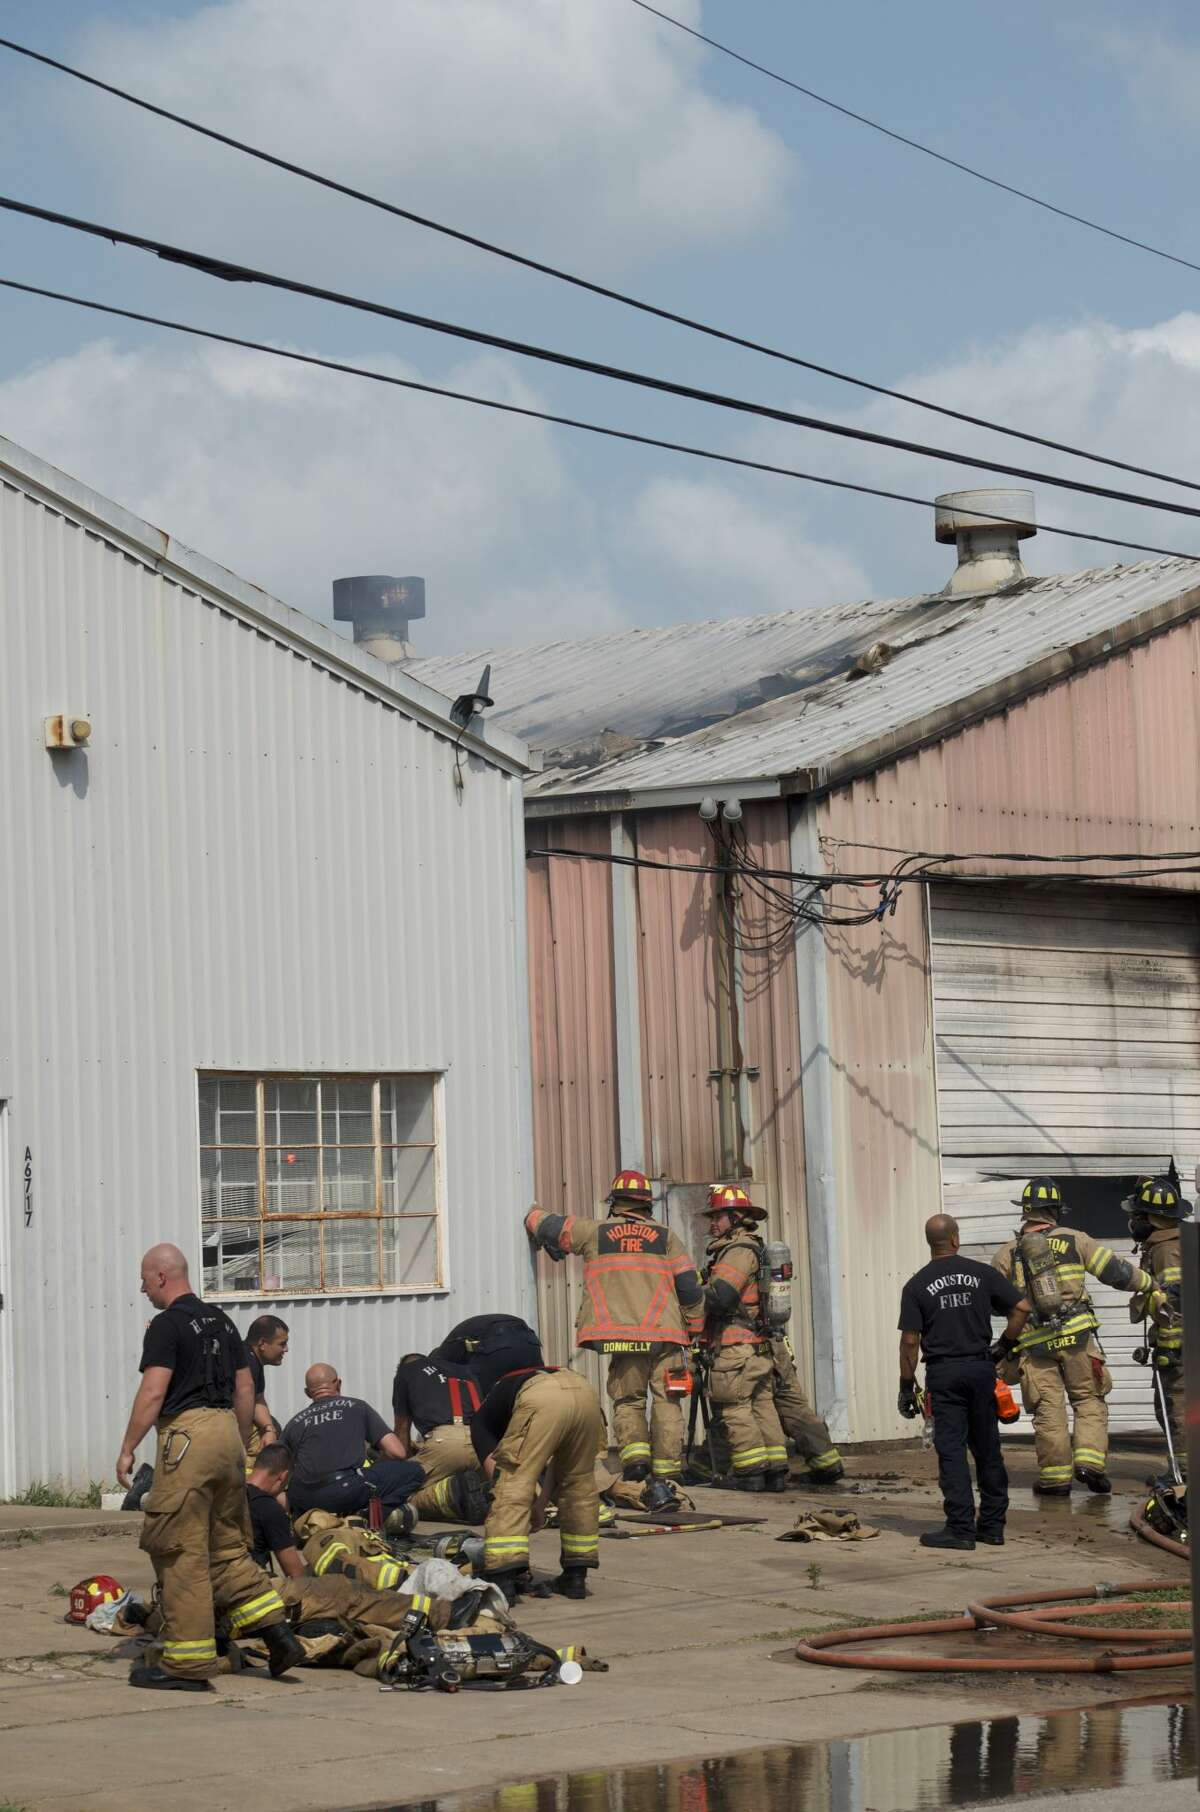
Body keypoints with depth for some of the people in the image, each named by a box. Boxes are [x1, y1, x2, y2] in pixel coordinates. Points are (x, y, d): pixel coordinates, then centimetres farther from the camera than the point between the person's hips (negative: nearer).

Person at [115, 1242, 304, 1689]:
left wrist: (127, 1448, -10)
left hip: (187, 1434, -8)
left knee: (181, 1551, -4)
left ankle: (187, 1663, -3)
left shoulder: (167, 1325, -7)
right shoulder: (221, 1321, 17)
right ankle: (277, 1632, 5)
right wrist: (241, 1449, 26)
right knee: (227, 1546, 15)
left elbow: (153, 1392, -15)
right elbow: (245, 1389, 19)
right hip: (226, 1430, 8)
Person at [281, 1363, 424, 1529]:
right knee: (413, 1472, 12)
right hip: (348, 1489, -3)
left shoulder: (294, 1424, 22)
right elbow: (396, 1452, 10)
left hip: (305, 1500, 4)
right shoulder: (356, 1407, 17)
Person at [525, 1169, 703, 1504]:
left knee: (627, 1401, 14)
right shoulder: (665, 1236, 10)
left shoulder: (594, 1232, 10)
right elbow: (690, 1288, 7)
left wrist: (536, 1213, 43)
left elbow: (541, 1223, 19)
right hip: (665, 1336, 0)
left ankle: (634, 1454, -10)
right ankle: (664, 1477, -1)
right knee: (666, 1404, 5)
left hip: (622, 1336, 0)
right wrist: (691, 1332, 18)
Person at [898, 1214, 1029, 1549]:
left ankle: (961, 1527, -6)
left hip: (943, 1373, -2)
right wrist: (1003, 1346, 9)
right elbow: (1021, 1308, -3)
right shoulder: (982, 1273, 2)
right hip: (981, 1369, 2)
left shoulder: (917, 1286, -2)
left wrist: (906, 1387, 2)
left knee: (951, 1450, -1)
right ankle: (992, 1525, 14)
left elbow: (910, 1341, -5)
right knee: (987, 1449, 10)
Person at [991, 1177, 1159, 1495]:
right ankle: (1089, 1461, -7)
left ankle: (1055, 1476, 4)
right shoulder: (1073, 1241, 3)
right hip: (1076, 1337, -1)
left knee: (1048, 1409, 4)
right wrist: (1149, 1282, 19)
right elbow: (1115, 1271, 5)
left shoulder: (1006, 1255, 4)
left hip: (1034, 1344, 1)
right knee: (1089, 1400, 8)